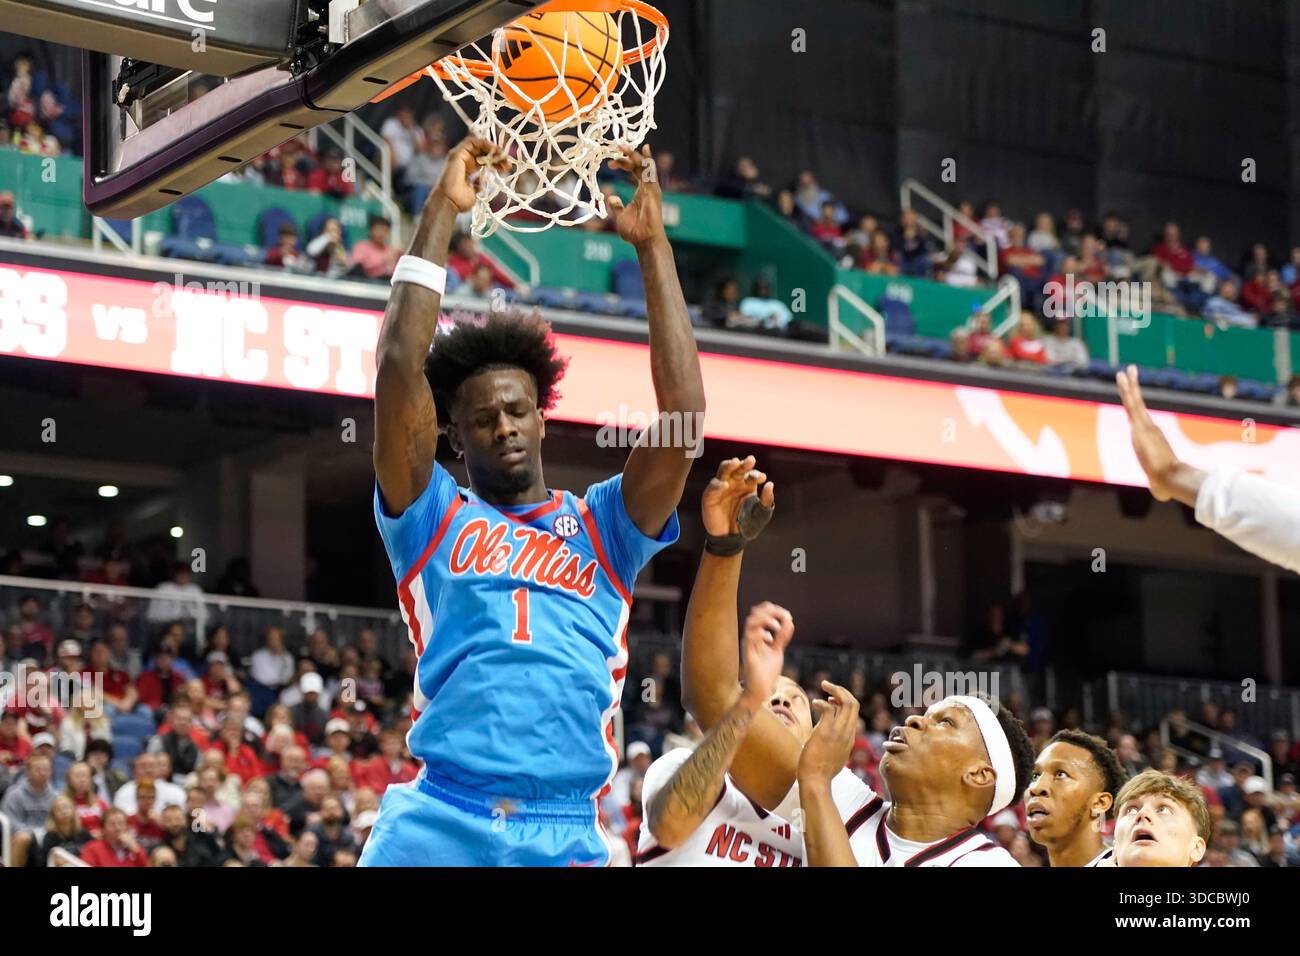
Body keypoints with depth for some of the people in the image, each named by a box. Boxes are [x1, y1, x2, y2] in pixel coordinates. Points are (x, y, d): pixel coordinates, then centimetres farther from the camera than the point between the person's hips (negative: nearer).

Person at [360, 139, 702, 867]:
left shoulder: (603, 528, 18)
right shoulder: (433, 518, 14)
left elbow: (684, 417, 5)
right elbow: (400, 369, 2)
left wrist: (653, 245, 4)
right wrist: (442, 214, 2)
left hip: (566, 833, 1)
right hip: (438, 824, -1)